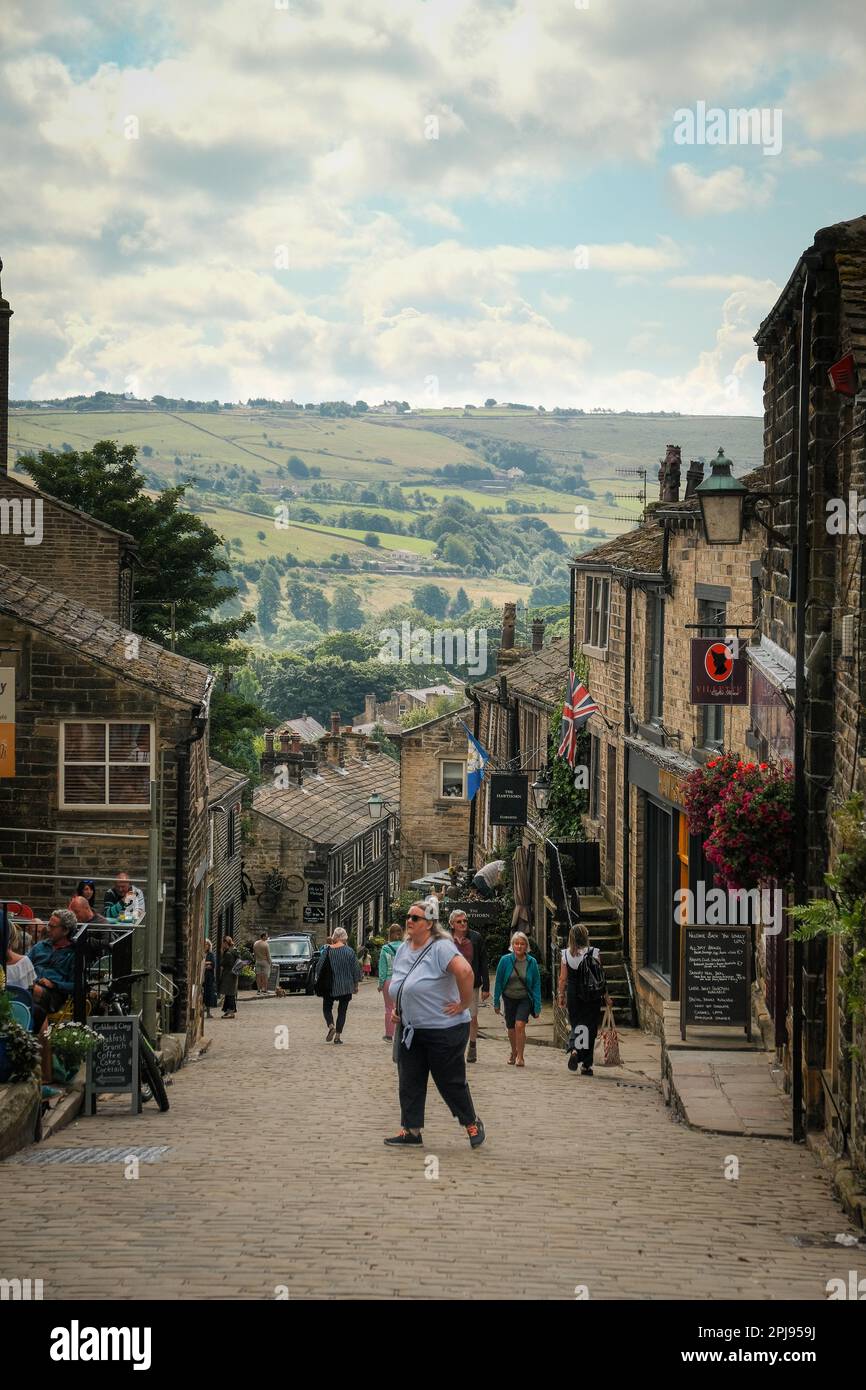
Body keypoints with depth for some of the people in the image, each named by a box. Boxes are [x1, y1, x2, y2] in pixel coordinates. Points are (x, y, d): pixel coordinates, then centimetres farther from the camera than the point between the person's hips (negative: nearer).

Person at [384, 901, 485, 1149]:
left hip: (443, 1029, -8)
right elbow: (398, 983, 26)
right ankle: (411, 1130, 14)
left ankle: (472, 1123, 20)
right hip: (409, 1029, 8)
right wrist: (396, 1009, 13)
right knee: (409, 1081, 6)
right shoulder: (403, 950, 9)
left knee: (450, 1081, 2)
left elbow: (465, 972, -30)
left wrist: (463, 1005, -23)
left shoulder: (441, 948, -17)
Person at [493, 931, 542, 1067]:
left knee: (520, 1025, -19)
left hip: (525, 999, -2)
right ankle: (514, 1052, 37)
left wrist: (537, 1007, -6)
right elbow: (498, 982, -1)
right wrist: (496, 1002, 1)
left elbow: (536, 985, -3)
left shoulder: (532, 962, -9)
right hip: (509, 998, 2)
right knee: (511, 1029, 11)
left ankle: (520, 1057, -9)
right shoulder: (505, 960, -9)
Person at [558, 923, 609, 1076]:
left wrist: (561, 995, 11)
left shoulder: (566, 954, -3)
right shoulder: (594, 953, -8)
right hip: (592, 996, -1)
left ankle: (574, 1050, -12)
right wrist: (606, 995, 4)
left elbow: (563, 978, 1)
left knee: (576, 1025, 16)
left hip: (573, 994, 1)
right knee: (590, 1027, 6)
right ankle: (586, 1065, 7)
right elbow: (600, 976, -5)